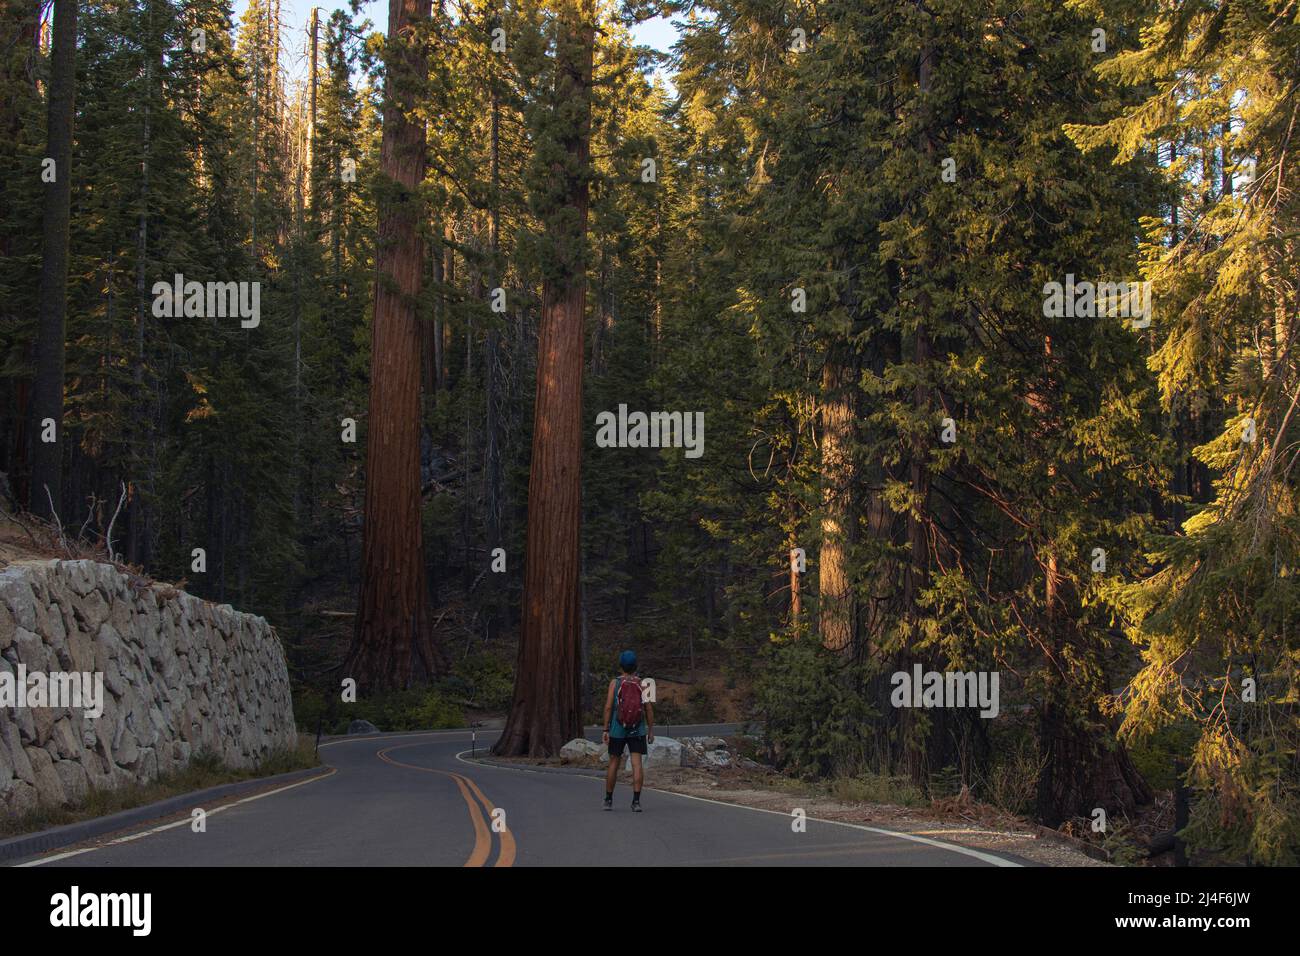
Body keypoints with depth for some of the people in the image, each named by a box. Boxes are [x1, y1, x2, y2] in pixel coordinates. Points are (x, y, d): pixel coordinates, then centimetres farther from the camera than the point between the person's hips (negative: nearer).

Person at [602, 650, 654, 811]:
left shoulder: (615, 683, -4)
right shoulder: (642, 683, -2)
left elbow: (608, 707, -8)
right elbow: (649, 709, -3)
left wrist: (606, 730, -3)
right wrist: (651, 730, 5)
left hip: (617, 731, 0)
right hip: (638, 731, 0)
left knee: (614, 763, 12)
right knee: (636, 764, -3)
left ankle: (608, 800, 20)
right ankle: (636, 801, -12)